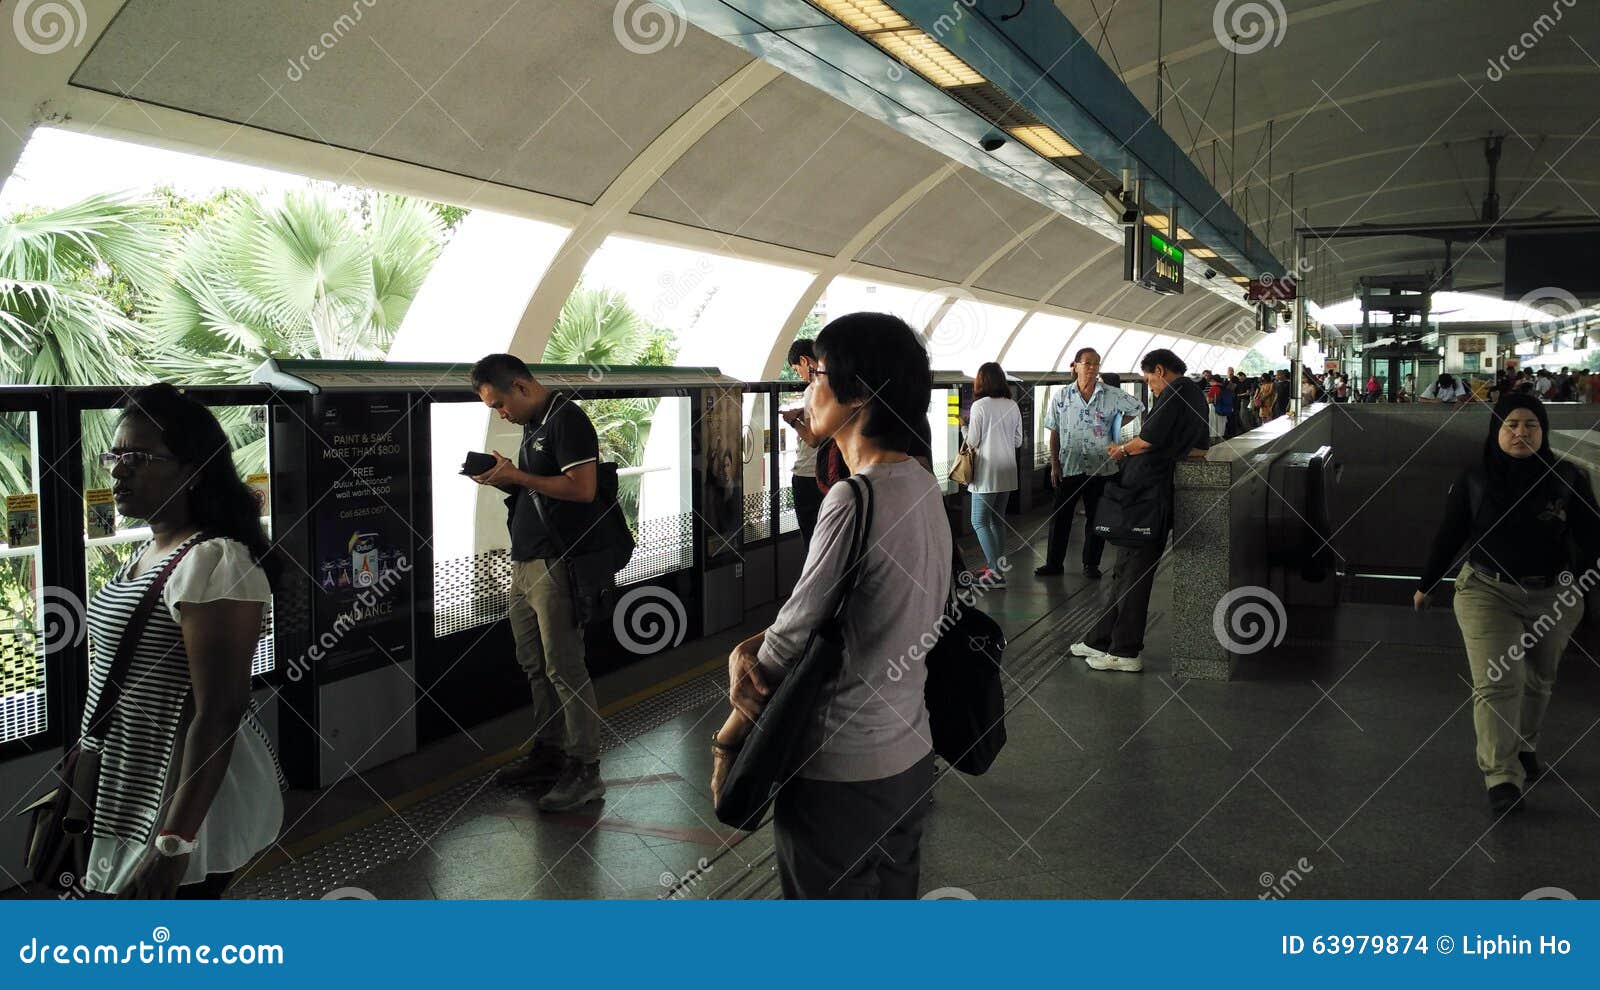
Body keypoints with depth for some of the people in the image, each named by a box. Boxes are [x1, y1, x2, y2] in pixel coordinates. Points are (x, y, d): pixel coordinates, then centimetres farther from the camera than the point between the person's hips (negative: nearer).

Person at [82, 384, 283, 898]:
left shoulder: (214, 562, -23)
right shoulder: (146, 552, 7)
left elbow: (219, 712, -26)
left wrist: (175, 840, -27)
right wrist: (84, 775, 23)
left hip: (194, 792, -9)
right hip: (133, 783, 9)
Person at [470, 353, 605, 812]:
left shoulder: (566, 420, -12)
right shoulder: (533, 425, 18)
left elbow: (582, 489, -21)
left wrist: (515, 476, -15)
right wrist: (503, 480, 3)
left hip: (554, 565, -10)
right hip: (525, 563, 10)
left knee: (564, 669, -6)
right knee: (535, 665, 15)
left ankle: (585, 771, 1)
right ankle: (549, 755, 26)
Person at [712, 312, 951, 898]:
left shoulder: (854, 499, -24)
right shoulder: (922, 485, 3)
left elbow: (791, 641, -17)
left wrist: (729, 740, -3)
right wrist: (746, 651, -8)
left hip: (840, 777, -8)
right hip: (909, 759, 8)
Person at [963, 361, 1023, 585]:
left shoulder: (979, 406, -12)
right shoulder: (1013, 406, 4)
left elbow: (972, 442, -9)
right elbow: (1018, 441, 10)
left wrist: (964, 425, 8)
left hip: (986, 473, -6)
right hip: (1008, 473, 6)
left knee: (980, 522, -1)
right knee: (998, 519, 16)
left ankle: (996, 571, -8)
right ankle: (999, 564, 19)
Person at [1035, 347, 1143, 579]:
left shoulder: (1112, 395, -1)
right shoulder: (1062, 396, 1)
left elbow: (1137, 408, 14)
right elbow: (1054, 433, 3)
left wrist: (1115, 427, 4)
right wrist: (1054, 464, -2)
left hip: (1100, 467, 0)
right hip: (1069, 466, 0)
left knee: (1096, 517, 8)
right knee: (1059, 516, 3)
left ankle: (1091, 565, 19)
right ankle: (1053, 563, 12)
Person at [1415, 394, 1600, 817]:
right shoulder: (1473, 480, -2)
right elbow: (1448, 536, 5)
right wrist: (1426, 585, 11)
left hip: (1553, 598, 2)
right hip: (1486, 593, -2)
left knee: (1538, 680, 17)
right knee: (1495, 683, -12)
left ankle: (1525, 747, 41)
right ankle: (1502, 777, -15)